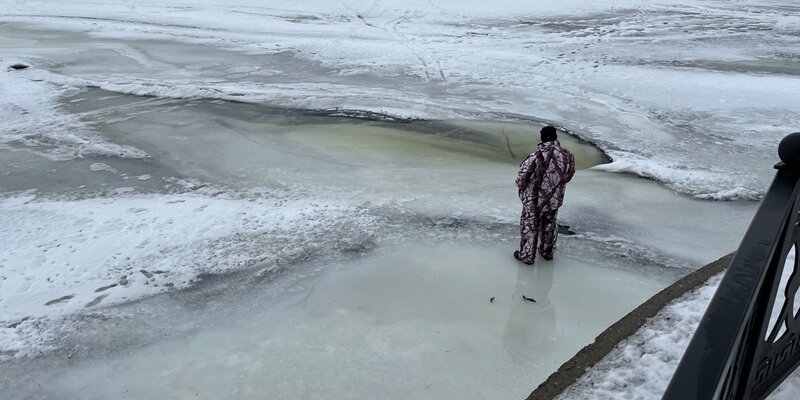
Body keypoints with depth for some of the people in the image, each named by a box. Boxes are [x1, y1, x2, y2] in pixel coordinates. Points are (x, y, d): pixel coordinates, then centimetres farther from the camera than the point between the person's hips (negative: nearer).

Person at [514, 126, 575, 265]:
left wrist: (522, 188, 2)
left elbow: (522, 177, -19)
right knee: (550, 225, 26)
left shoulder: (536, 156, -27)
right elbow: (569, 175, 5)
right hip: (555, 200, 4)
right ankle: (547, 252, 43)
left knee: (529, 227, 15)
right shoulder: (568, 156, -12)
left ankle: (526, 256, 28)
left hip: (534, 200, -4)